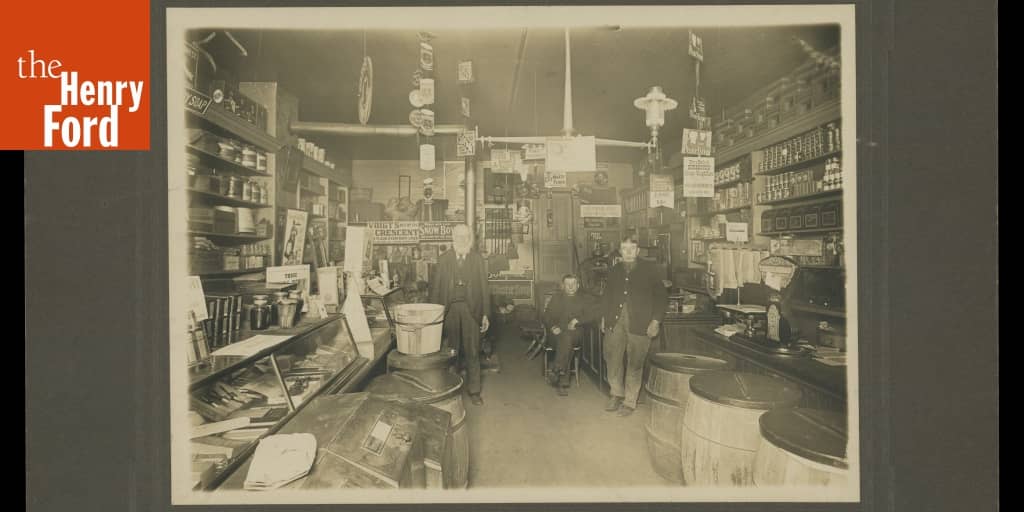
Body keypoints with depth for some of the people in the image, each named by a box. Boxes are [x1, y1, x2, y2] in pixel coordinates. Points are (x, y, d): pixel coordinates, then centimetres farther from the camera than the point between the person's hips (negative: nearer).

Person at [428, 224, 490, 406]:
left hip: (471, 309, 0)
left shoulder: (478, 259, 6)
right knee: (451, 350, 6)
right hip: (449, 309, 0)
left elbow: (484, 287, 5)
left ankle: (474, 391, 14)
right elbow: (435, 287, 5)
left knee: (472, 351, 3)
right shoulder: (444, 259, 5)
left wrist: (485, 314, 1)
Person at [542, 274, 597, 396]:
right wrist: (552, 327, -10)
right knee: (565, 340, -36)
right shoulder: (556, 299, 18)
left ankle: (555, 371, -38)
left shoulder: (582, 300, 17)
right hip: (558, 333, 0)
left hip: (575, 333, 0)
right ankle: (563, 383, -41)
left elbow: (593, 314, 2)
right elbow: (547, 317, 12)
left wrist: (577, 320, -10)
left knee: (566, 336, -37)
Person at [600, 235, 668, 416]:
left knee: (634, 364, 4)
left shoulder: (649, 269, 2)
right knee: (612, 359, 5)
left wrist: (656, 321, -6)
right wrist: (604, 317, 12)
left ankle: (629, 402, 17)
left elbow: (661, 296, 1)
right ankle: (617, 394, 26)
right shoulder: (615, 270, 13)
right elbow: (607, 295, 20)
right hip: (615, 321, 3)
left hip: (639, 323, -3)